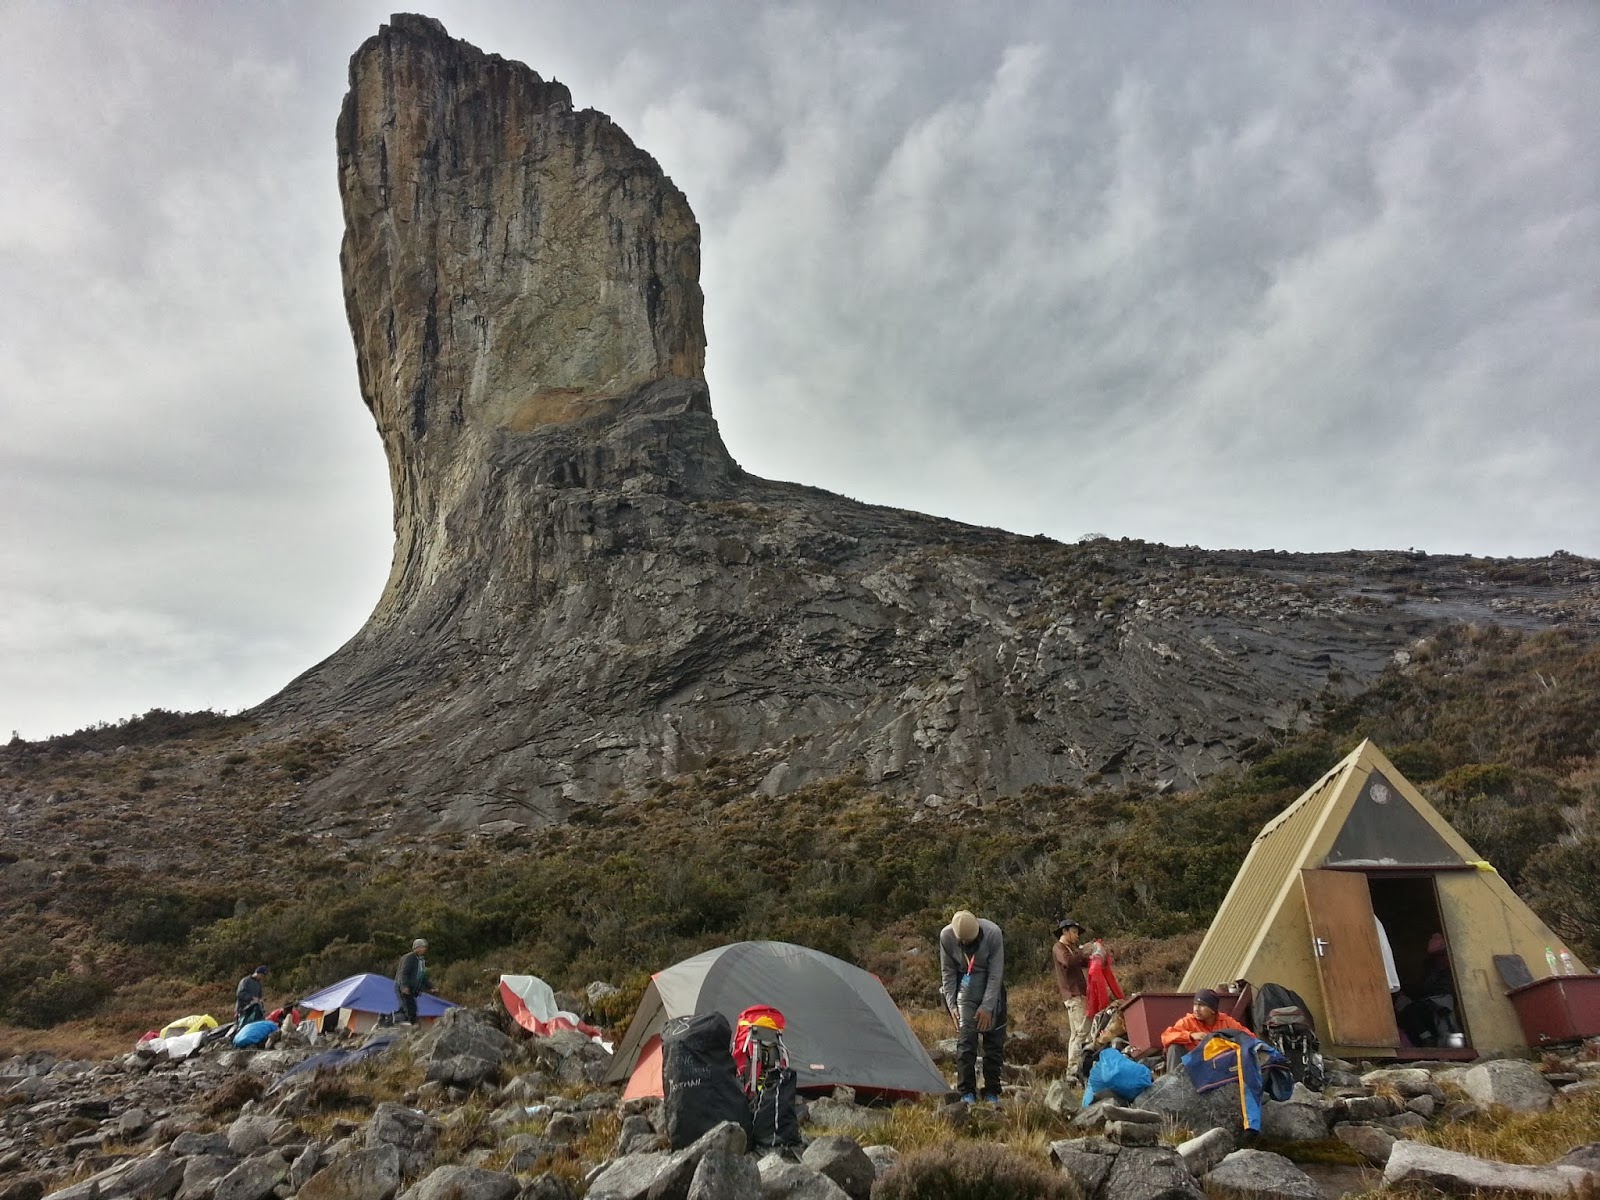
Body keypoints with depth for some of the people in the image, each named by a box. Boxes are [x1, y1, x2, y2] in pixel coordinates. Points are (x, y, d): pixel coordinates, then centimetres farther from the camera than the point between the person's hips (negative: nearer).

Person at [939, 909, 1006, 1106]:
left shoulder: (993, 933, -26)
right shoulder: (946, 936, -19)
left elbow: (996, 973, -19)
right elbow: (948, 972, -6)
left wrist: (987, 1007, -20)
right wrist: (951, 1005, -9)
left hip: (990, 984, 0)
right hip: (966, 983, 0)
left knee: (994, 1038, 0)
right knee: (965, 1037, -11)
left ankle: (992, 1093, 11)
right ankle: (967, 1092, -4)